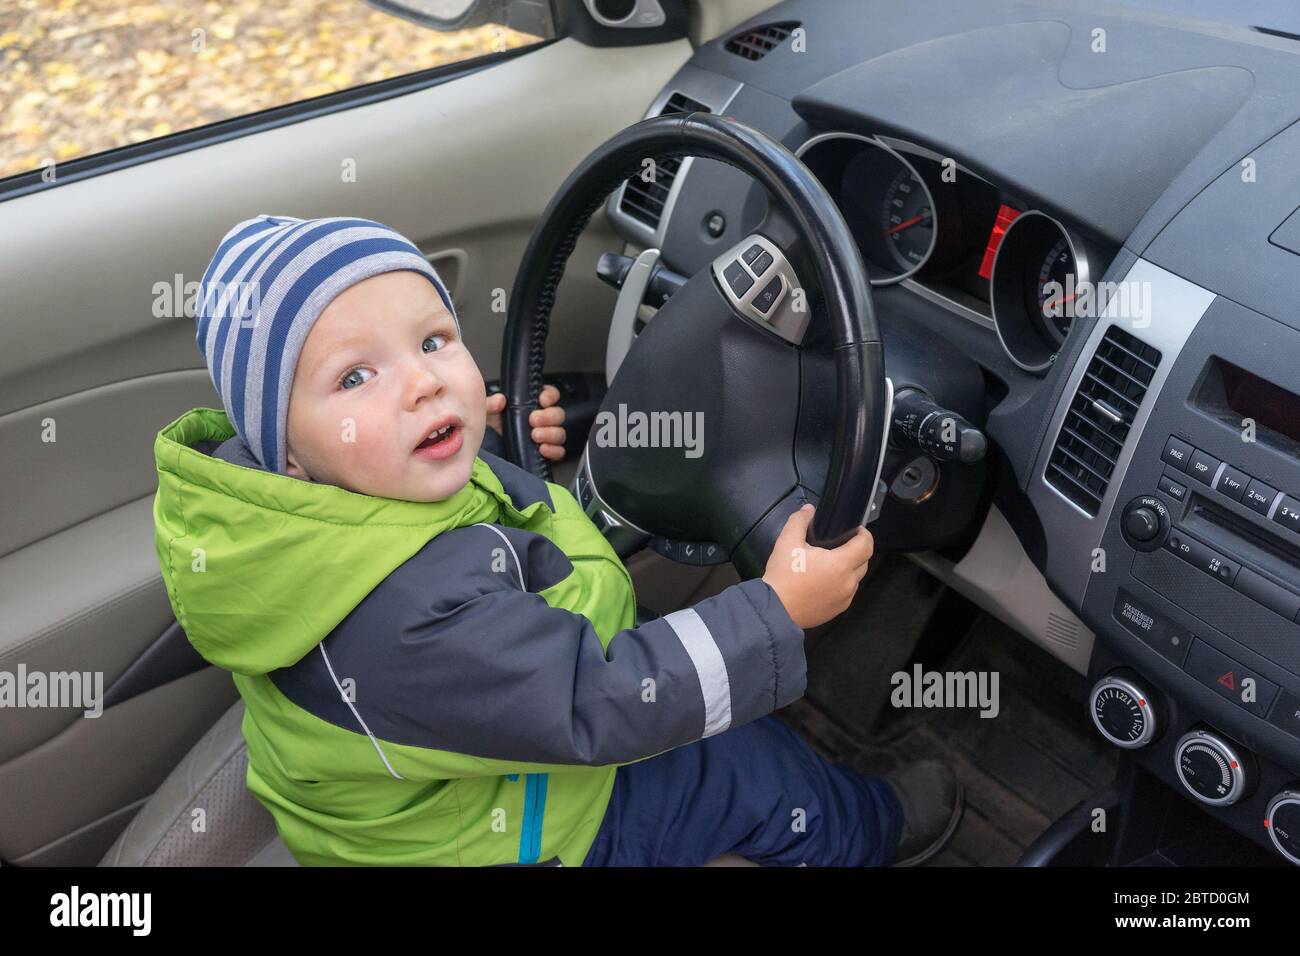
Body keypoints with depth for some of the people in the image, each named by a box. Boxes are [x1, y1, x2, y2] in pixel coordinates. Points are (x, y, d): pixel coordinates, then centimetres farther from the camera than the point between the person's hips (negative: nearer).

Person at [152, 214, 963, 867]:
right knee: (755, 769, 4)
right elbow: (596, 709, -36)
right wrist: (779, 613, -31)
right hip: (476, 841, -9)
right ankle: (868, 830, 36)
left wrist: (486, 452, 2)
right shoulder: (409, 613, -45)